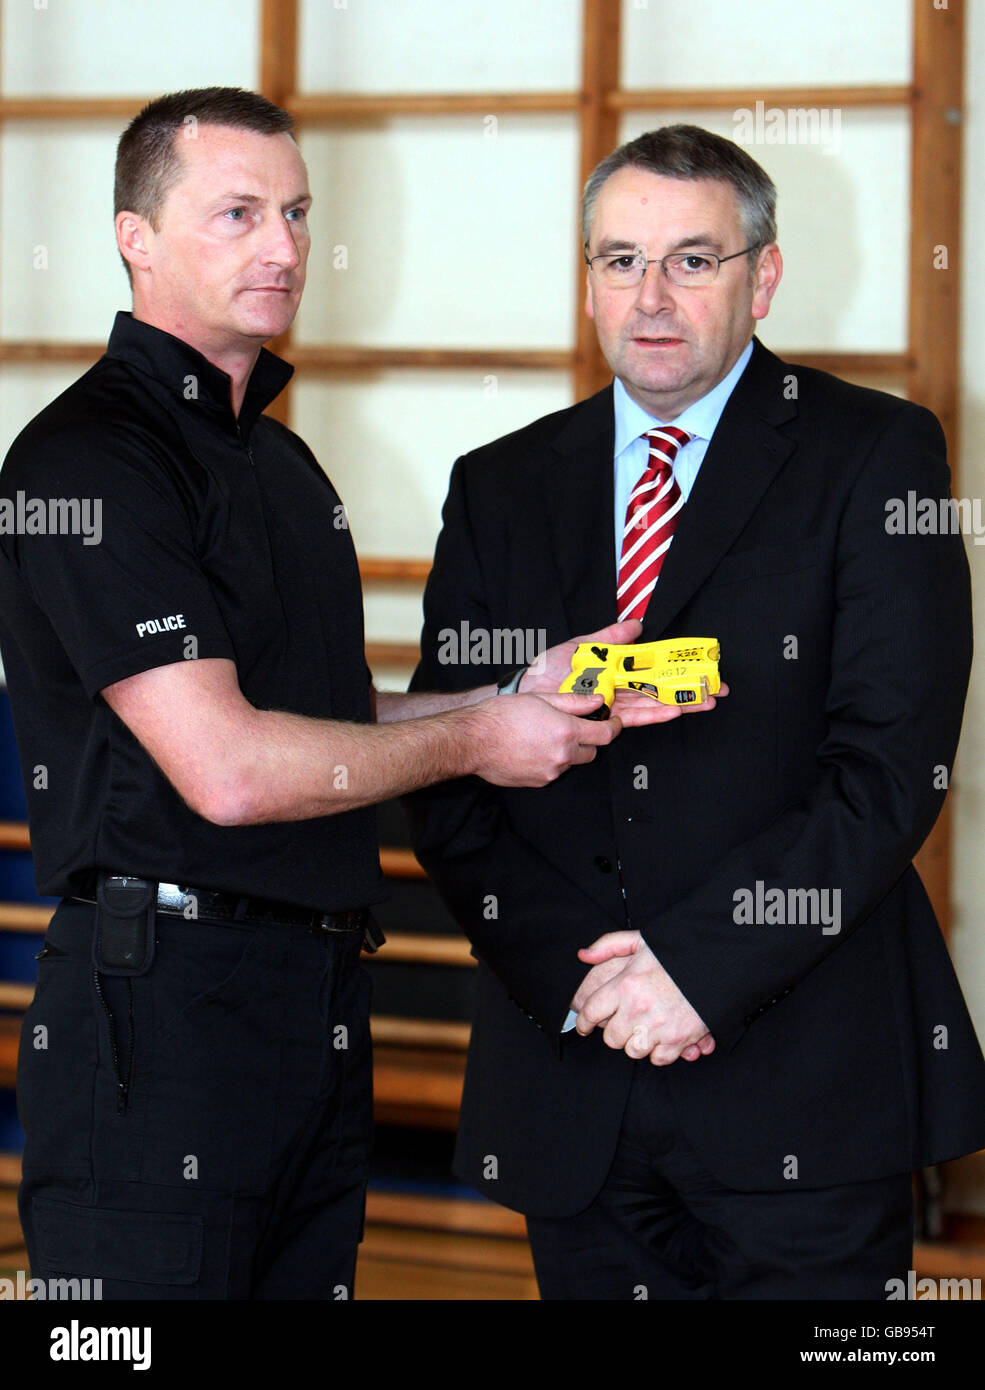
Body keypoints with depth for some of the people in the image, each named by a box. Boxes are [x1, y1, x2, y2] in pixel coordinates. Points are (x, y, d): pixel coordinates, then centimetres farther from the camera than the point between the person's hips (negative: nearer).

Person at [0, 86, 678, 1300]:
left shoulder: (279, 456, 18)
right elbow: (225, 769, -20)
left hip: (318, 1000, 9)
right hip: (161, 1005, -9)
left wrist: (518, 697, 9)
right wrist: (473, 740, -8)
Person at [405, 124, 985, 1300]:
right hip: (568, 1081, 3)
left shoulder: (874, 456, 1)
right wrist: (574, 973, -8)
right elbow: (445, 781, 7)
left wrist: (698, 963, -14)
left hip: (804, 1080, -3)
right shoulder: (501, 490, 13)